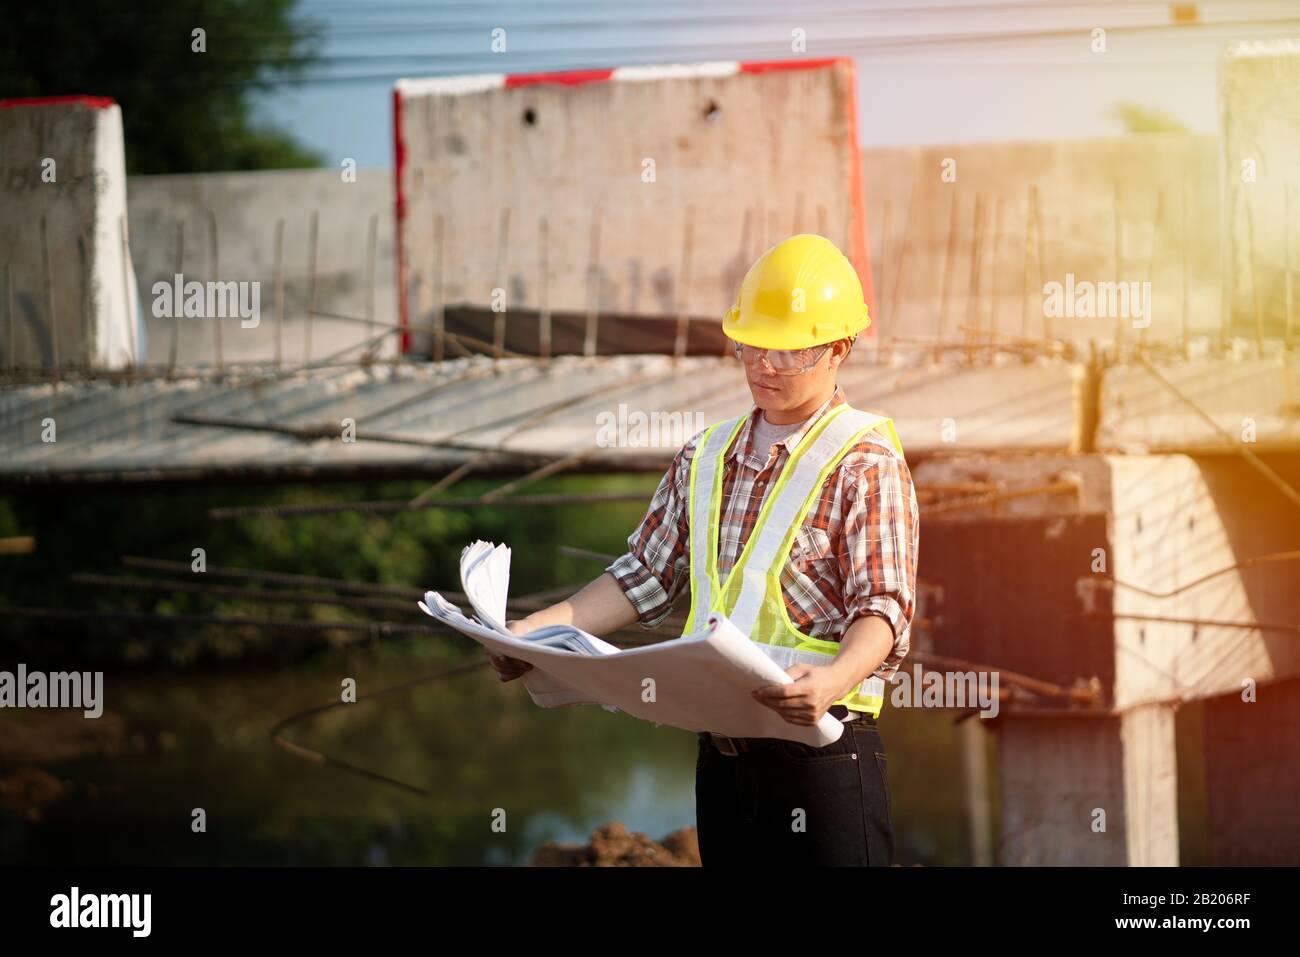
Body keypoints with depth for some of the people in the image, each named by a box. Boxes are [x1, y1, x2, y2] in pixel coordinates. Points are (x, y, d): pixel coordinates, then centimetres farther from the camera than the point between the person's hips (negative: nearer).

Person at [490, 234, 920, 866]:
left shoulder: (865, 464, -6)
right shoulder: (705, 457, 15)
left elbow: (883, 606, -14)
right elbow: (647, 576, 17)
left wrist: (836, 678, -34)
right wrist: (537, 629, 6)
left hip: (821, 752, -6)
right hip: (719, 754, 6)